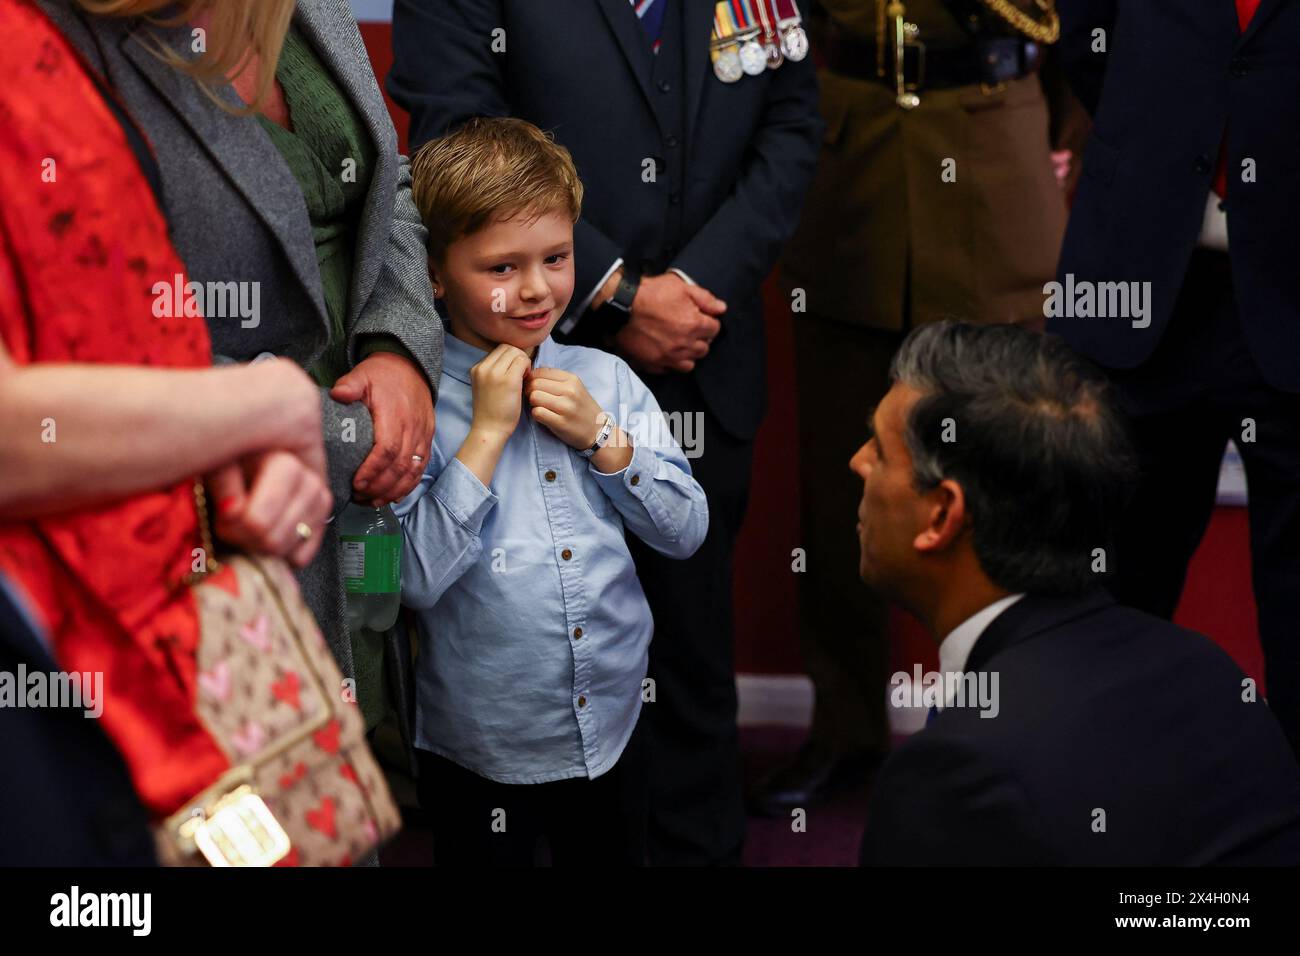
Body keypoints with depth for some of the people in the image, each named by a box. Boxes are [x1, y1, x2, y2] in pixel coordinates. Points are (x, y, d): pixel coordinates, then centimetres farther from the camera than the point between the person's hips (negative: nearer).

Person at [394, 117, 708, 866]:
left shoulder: (605, 379, 0)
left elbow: (686, 531, 2)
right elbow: (414, 577, -22)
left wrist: (602, 436, -12)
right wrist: (487, 433, -23)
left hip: (614, 728, 4)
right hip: (481, 757, -4)